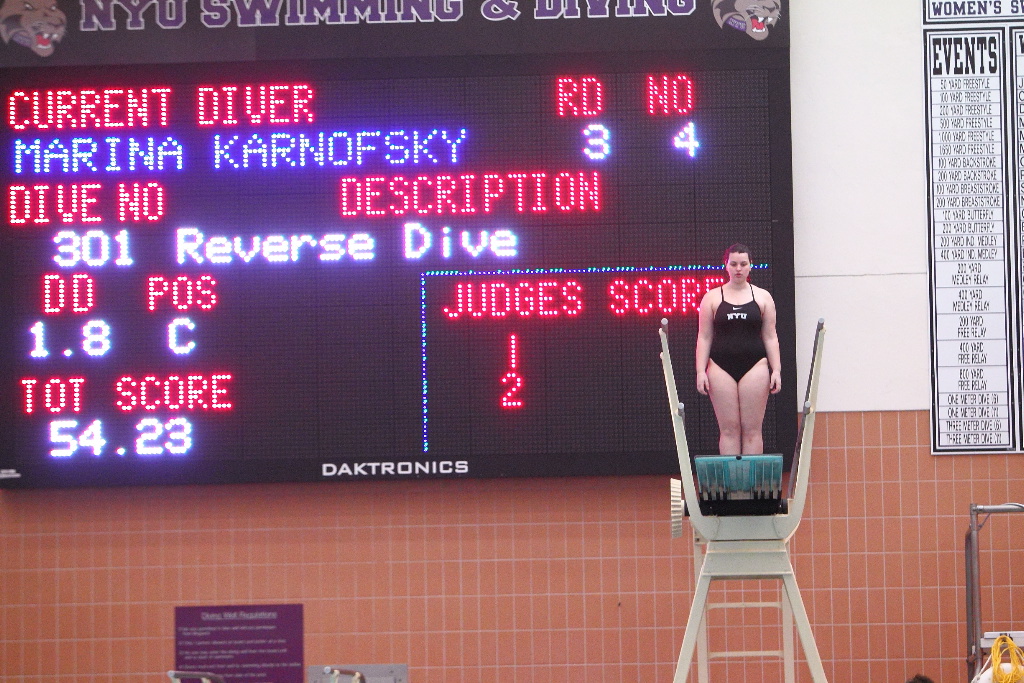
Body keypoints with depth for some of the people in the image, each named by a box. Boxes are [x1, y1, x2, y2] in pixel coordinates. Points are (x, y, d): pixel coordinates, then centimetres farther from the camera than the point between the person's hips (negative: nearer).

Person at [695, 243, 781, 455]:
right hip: (722, 367, 0)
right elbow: (704, 338, 5)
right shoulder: (712, 298, 7)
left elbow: (770, 337, 8)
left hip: (754, 366, 0)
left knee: (752, 429, -2)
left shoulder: (762, 297, 9)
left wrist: (776, 369, 0)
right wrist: (701, 371, -3)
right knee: (728, 429, -2)